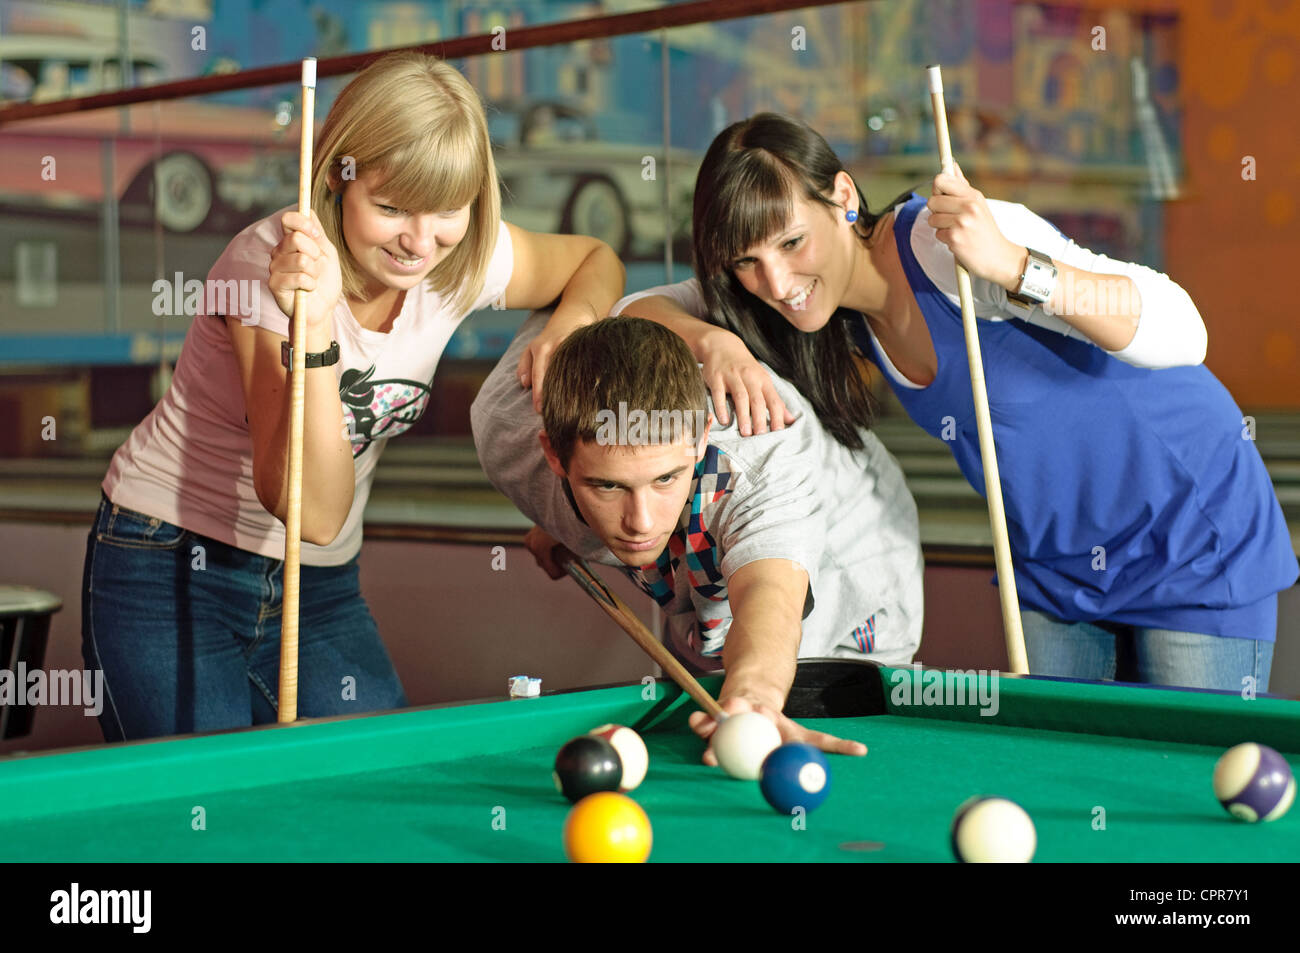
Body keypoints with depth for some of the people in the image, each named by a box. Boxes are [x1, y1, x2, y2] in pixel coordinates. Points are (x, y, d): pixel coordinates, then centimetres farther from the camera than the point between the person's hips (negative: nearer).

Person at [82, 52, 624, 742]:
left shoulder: (465, 261, -10)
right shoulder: (272, 263, -26)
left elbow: (596, 260, 12)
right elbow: (312, 513, -31)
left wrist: (573, 319, -11)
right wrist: (315, 328, -42)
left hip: (321, 585, 5)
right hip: (170, 573, -5)